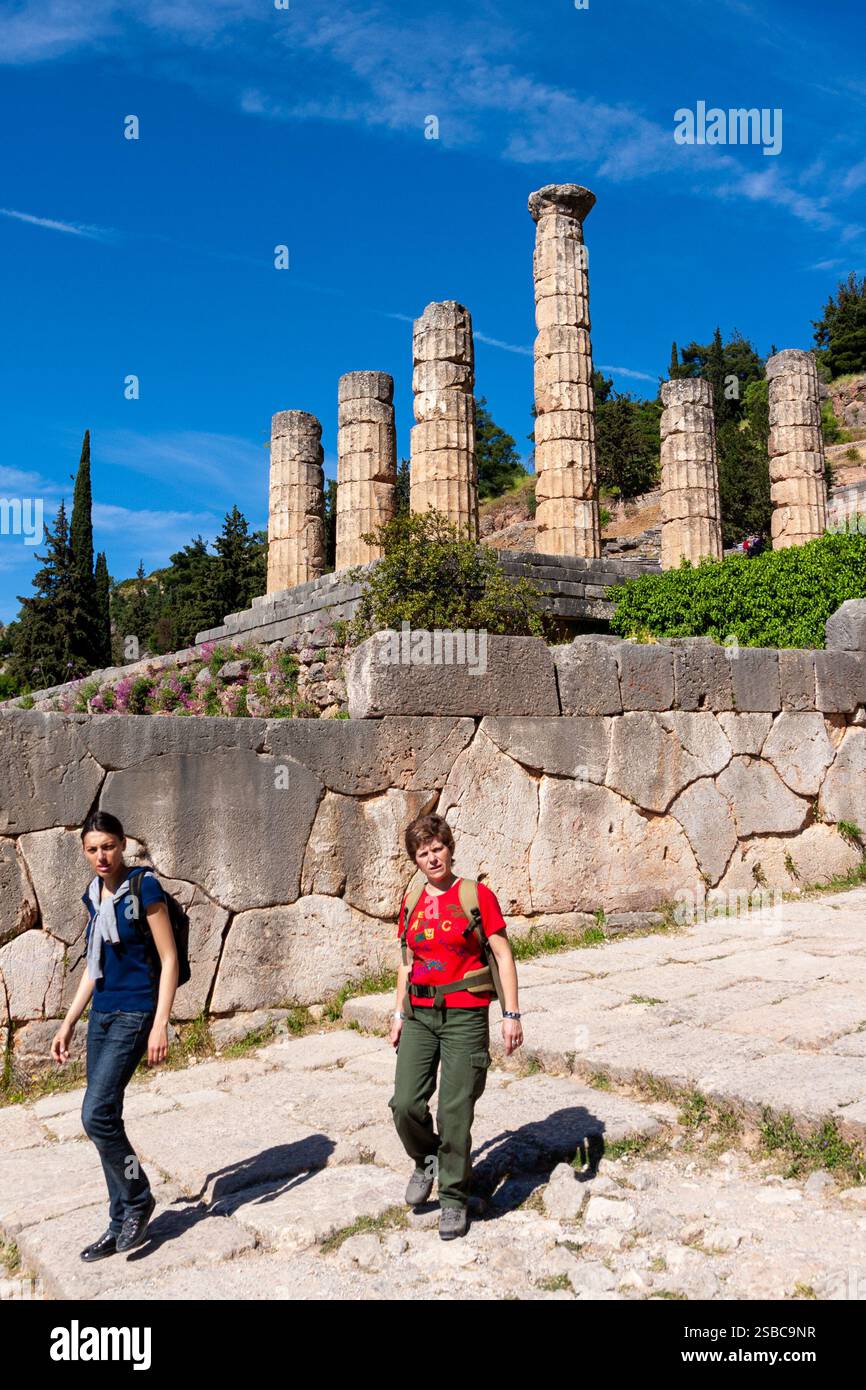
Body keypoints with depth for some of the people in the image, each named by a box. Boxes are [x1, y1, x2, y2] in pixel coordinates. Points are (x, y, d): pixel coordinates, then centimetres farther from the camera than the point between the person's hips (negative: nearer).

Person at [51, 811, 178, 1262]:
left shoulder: (144, 888, -12)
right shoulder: (95, 895, 9)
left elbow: (169, 959, -12)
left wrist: (160, 1024, -18)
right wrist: (68, 1023, 17)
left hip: (133, 1014, -7)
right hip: (100, 1014, 7)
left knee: (96, 1114, -13)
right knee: (105, 1119, 9)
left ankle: (138, 1200, 9)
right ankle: (122, 1223, 21)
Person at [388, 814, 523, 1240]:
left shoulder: (477, 895, -6)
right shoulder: (412, 902, 9)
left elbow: (503, 956, -4)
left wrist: (512, 1014, -9)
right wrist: (399, 1014, 15)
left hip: (465, 1015, -4)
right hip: (420, 1014, 4)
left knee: (455, 1112, -1)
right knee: (405, 1103, -3)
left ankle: (454, 1199, 19)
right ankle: (426, 1160, 28)